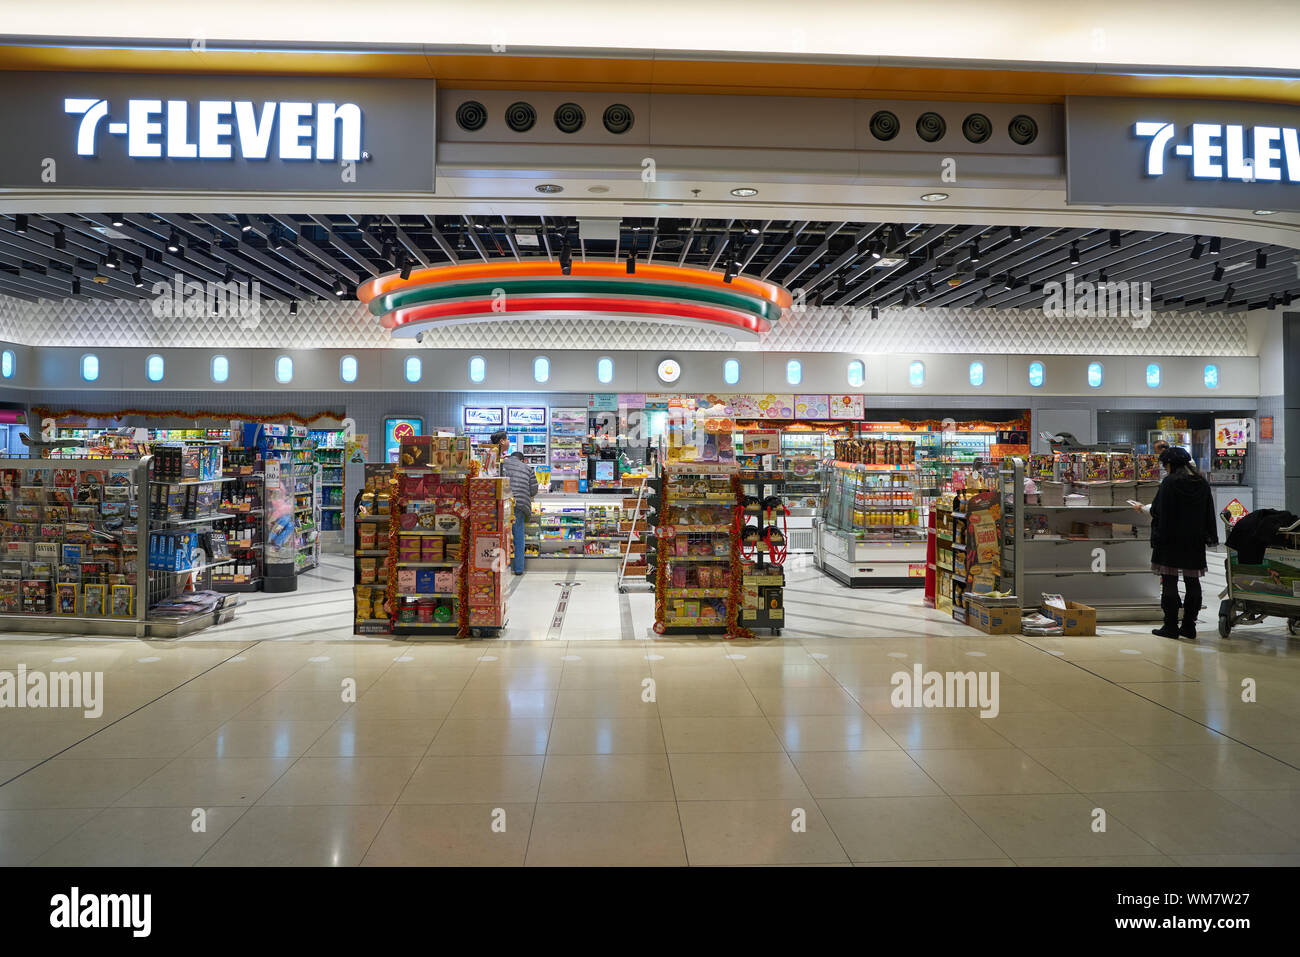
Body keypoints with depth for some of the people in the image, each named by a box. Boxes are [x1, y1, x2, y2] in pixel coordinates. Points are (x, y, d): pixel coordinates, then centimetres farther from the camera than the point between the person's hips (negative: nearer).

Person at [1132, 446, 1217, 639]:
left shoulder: (1169, 482, -12)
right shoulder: (1202, 483, 6)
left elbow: (1156, 511, -9)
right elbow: (1208, 512, 12)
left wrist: (1142, 508, 10)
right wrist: (1208, 536, 18)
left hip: (1171, 539, -6)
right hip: (1195, 541, 6)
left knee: (1169, 581, 0)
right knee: (1192, 582, 10)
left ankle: (1171, 626, 1)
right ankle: (1189, 626, 14)